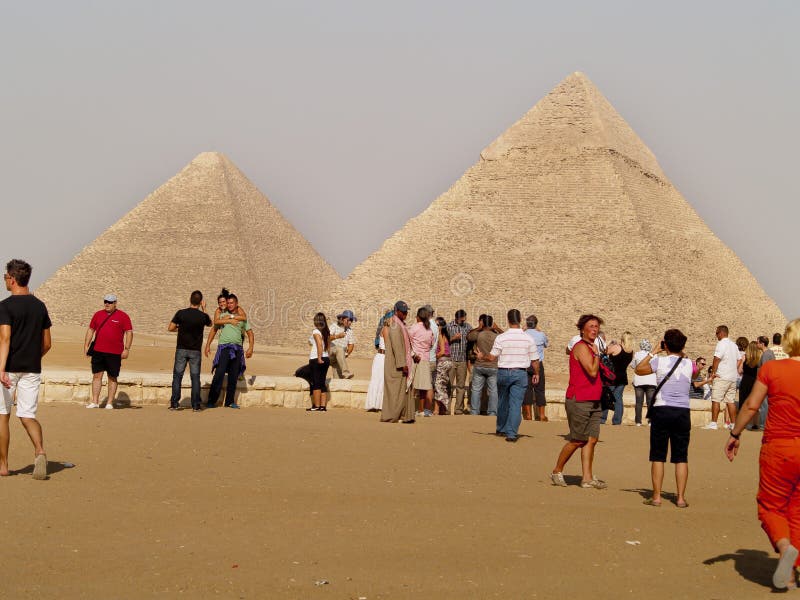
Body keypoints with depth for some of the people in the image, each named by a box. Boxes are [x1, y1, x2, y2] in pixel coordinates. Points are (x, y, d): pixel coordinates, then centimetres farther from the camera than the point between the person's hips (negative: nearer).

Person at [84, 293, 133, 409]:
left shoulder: (123, 316, 1)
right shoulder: (98, 314, 12)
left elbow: (129, 332, -1)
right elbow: (90, 330, 16)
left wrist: (127, 349, -9)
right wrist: (86, 345, 9)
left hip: (114, 353, -3)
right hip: (98, 351, 3)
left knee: (112, 378, 3)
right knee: (97, 376, 2)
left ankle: (110, 403, 8)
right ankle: (95, 402, 6)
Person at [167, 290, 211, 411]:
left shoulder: (181, 313, -7)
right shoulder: (203, 316, -5)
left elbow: (170, 328, -2)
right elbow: (210, 324, 17)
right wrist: (204, 310, 21)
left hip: (181, 349, 0)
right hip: (196, 351, 0)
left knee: (177, 376, 6)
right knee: (195, 377, 5)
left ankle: (174, 403, 4)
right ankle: (196, 405, 4)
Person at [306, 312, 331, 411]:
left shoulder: (315, 331, -10)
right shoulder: (326, 332, 10)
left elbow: (320, 344, -22)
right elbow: (328, 346, 10)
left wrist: (319, 358, -22)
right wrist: (328, 357, 11)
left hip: (316, 359, -7)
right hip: (326, 359, 7)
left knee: (316, 383, -2)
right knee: (322, 383, 10)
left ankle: (316, 406, -3)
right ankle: (323, 406, 8)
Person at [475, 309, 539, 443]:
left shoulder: (501, 338, -8)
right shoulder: (528, 339, -4)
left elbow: (492, 357, -6)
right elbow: (534, 360, 0)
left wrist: (481, 357, 14)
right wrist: (536, 374, 16)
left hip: (503, 372, 0)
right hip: (520, 373, 0)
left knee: (502, 402, 17)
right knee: (516, 403, 0)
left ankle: (501, 429, 32)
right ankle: (511, 433, -7)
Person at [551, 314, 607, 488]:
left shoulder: (589, 348, 18)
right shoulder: (581, 347, -12)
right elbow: (592, 371, -20)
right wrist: (596, 354, -8)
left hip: (593, 402, 9)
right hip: (579, 401, -9)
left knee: (591, 440, 3)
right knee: (577, 441, -3)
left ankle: (588, 478, 5)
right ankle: (557, 472, 12)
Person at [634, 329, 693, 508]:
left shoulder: (659, 362, -4)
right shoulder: (689, 364, 3)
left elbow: (639, 369, 12)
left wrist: (651, 354, 18)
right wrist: (680, 354, 25)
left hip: (661, 410, -2)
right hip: (683, 412, 2)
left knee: (658, 456, 5)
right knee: (681, 458, 7)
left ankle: (656, 496, 6)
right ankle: (680, 497, 5)